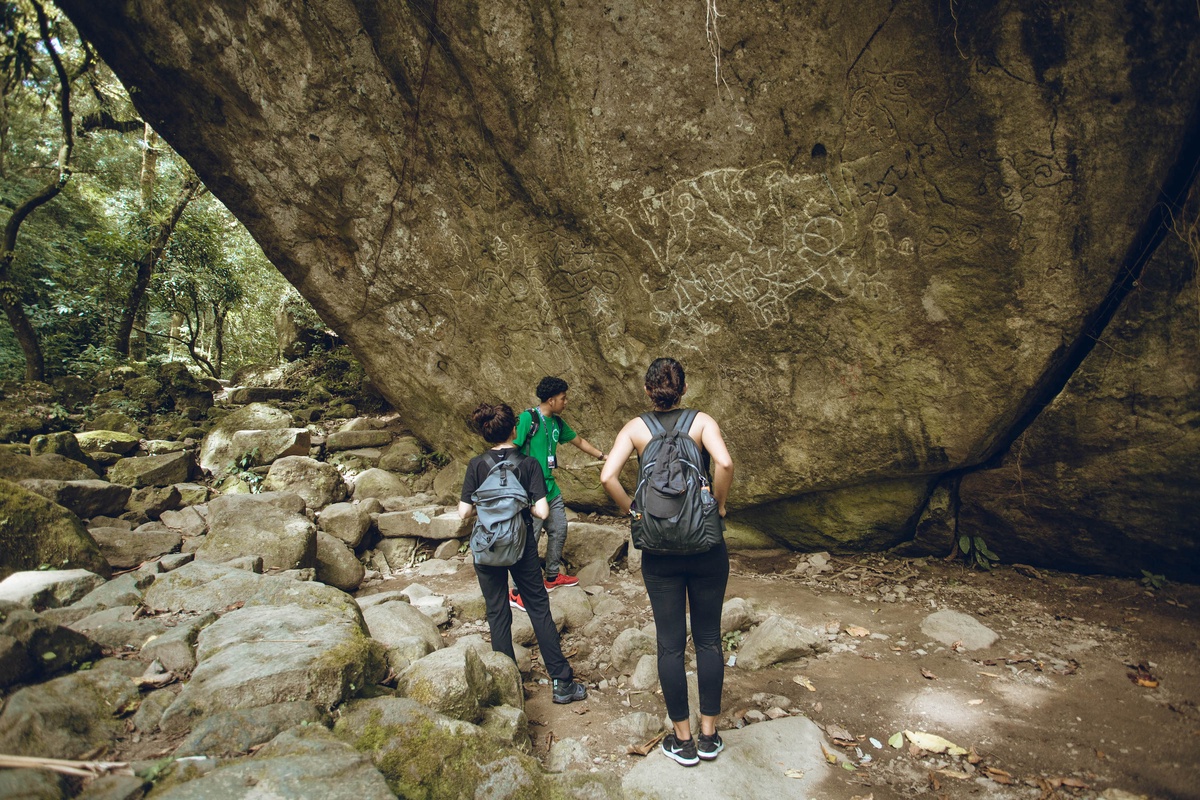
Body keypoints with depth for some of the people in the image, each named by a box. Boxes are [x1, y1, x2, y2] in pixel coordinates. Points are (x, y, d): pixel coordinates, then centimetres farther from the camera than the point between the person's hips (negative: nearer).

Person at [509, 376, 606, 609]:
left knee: (559, 530, 17)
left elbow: (579, 441, 24)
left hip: (551, 488, 9)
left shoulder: (557, 422, 9)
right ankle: (518, 593, 11)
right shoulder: (528, 418, -16)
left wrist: (603, 456, 26)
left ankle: (553, 576, 37)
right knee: (530, 539, -3)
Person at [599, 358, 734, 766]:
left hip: (659, 550, 0)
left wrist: (631, 509, 1)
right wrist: (719, 504, -7)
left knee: (670, 643, 12)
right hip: (706, 544, 0)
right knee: (708, 638, 15)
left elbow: (608, 476, -14)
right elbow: (724, 463, -23)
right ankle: (709, 735, 27)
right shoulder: (701, 421, -4)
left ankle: (683, 740, 25)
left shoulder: (636, 427, -1)